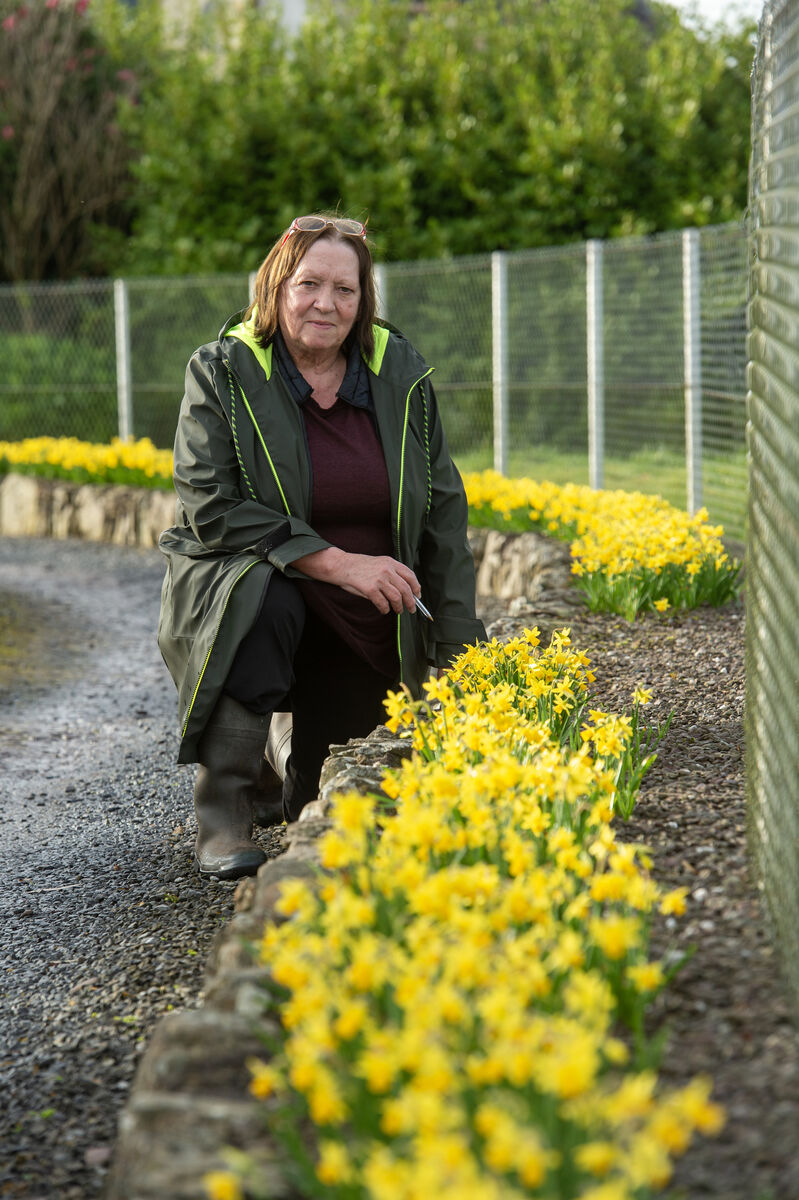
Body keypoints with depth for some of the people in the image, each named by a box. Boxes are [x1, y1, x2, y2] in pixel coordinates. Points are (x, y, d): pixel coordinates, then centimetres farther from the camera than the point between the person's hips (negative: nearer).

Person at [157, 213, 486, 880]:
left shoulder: (402, 375, -1)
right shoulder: (221, 374, -10)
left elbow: (442, 509, 3)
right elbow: (209, 509, -17)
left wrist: (459, 645, -3)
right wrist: (338, 562, -25)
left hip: (366, 624, 3)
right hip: (238, 592, -3)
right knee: (265, 598, -38)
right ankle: (223, 805, -24)